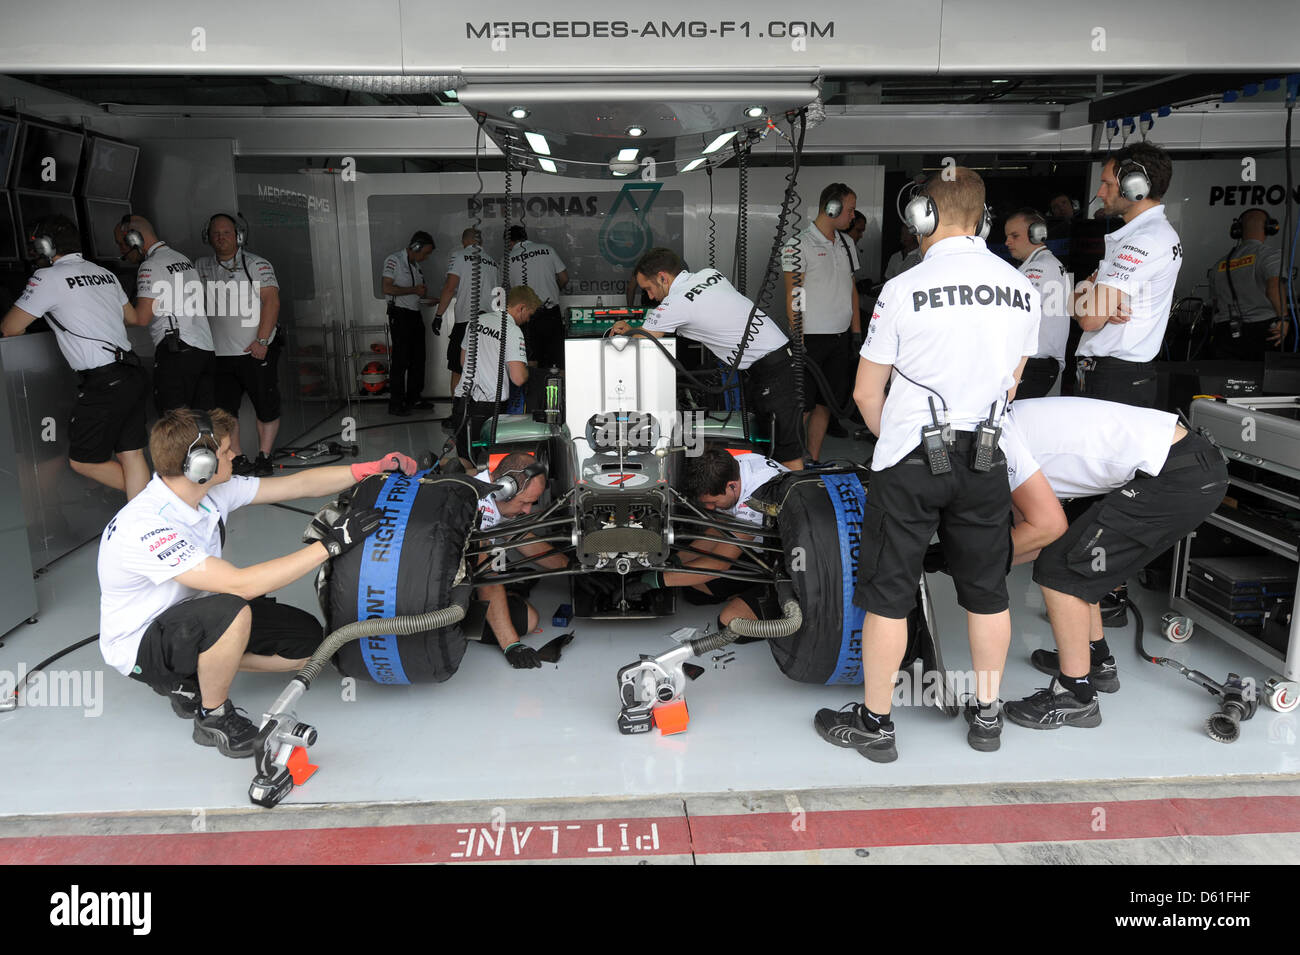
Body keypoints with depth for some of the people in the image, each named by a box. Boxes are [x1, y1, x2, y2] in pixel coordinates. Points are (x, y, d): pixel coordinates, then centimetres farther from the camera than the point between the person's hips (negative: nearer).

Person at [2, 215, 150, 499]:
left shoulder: (48, 277, -5)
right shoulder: (104, 273, 16)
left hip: (104, 382, -8)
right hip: (133, 374, 8)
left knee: (82, 461, 5)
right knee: (131, 455, 8)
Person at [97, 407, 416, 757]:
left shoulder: (212, 490, -10)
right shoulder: (145, 527, -34)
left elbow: (300, 485, -2)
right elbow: (242, 584, -39)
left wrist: (374, 468, -9)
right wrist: (331, 543, -38)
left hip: (191, 617, 8)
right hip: (139, 645, -8)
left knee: (307, 640, -3)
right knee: (231, 611, -38)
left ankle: (192, 678, 11)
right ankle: (213, 719, -11)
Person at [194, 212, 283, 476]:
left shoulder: (257, 264, -2)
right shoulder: (202, 267, 12)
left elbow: (271, 300, -10)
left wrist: (261, 340, -17)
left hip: (257, 351, -4)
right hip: (220, 353, 4)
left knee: (266, 406, 1)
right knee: (224, 408, 3)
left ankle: (263, 457, 14)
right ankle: (238, 459, 12)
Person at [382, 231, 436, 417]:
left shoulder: (415, 264, 16)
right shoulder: (394, 260, -9)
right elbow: (387, 288, -17)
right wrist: (414, 290, -16)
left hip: (415, 313, 8)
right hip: (400, 313, -8)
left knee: (418, 357, 11)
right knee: (400, 359, -7)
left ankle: (413, 397, 22)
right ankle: (396, 403, -2)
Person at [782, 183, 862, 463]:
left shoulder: (846, 245, 14)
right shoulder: (800, 245, -8)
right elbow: (792, 296, -11)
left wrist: (857, 332, 14)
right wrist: (798, 341, -17)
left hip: (840, 338, 7)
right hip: (812, 338, -7)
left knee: (826, 403, 11)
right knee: (802, 408, -6)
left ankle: (813, 461, 21)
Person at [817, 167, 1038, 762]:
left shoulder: (904, 290, -11)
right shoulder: (1021, 289, 5)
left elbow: (866, 393, -4)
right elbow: (1010, 384, 15)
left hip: (909, 464, -5)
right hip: (984, 462, 5)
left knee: (887, 596, 6)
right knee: (986, 592, 16)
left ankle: (875, 724, 16)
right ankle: (987, 715, 29)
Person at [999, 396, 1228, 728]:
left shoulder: (996, 435, -11)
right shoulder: (1016, 425, 18)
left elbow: (1048, 525, -11)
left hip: (1180, 479, -10)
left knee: (1060, 567, -6)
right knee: (1074, 554, 19)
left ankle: (1075, 696, 4)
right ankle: (1096, 661, 33)